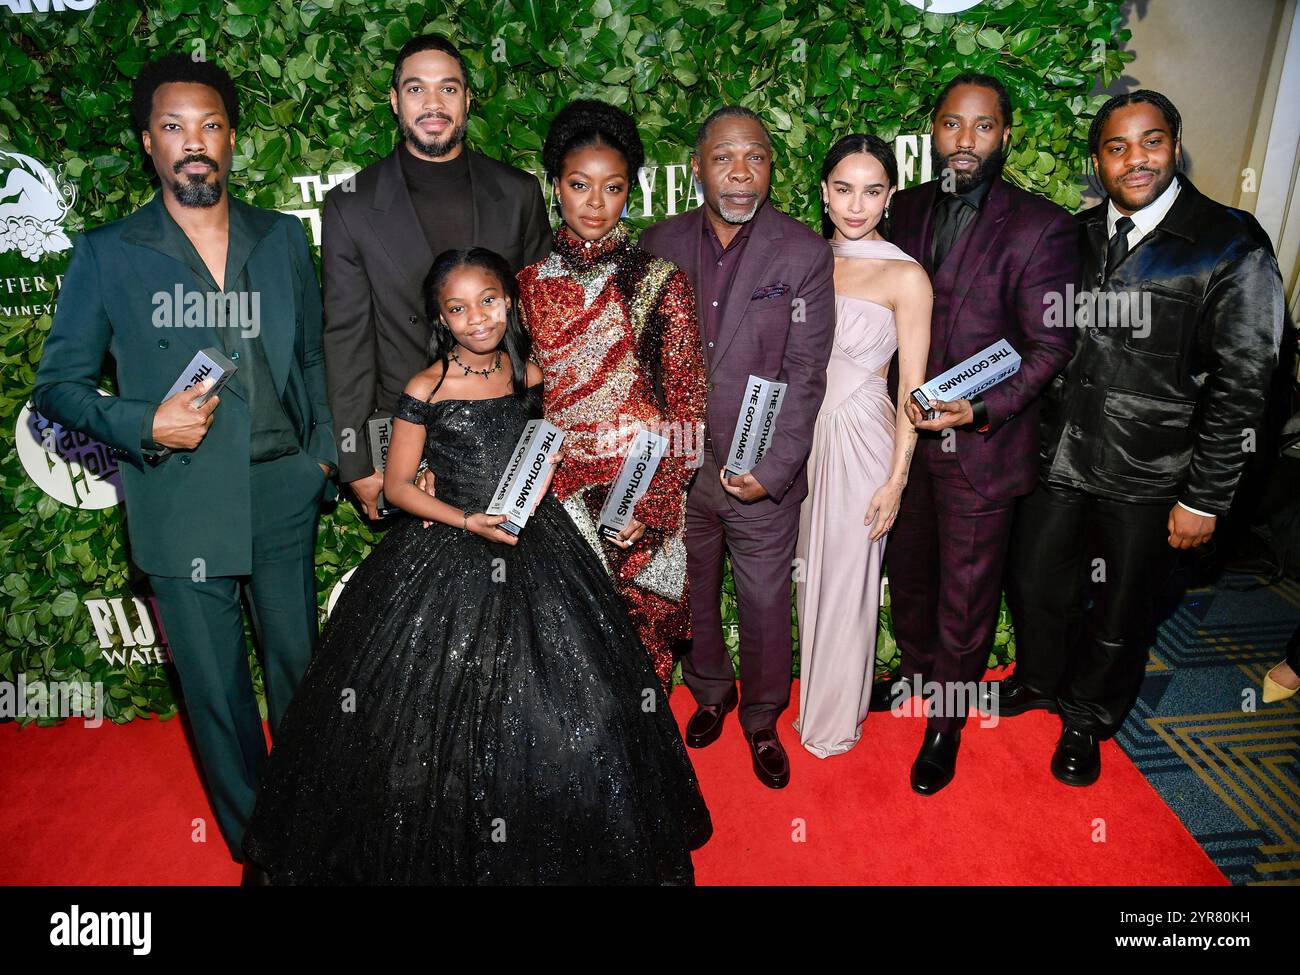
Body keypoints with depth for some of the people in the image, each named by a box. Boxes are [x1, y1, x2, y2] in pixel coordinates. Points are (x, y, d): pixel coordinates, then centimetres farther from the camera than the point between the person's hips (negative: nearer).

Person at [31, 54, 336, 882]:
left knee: (299, 667, 15)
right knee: (216, 692, 10)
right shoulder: (108, 254, 0)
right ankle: (257, 847, 32)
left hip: (282, 493, 2)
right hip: (181, 508, -2)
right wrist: (143, 426, -14)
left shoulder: (282, 239, 7)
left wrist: (324, 454, 5)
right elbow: (57, 385, 3)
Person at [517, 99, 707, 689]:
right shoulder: (528, 281, 5)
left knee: (638, 646, 10)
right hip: (555, 491, 3)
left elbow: (687, 407, -4)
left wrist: (652, 503, -13)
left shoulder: (659, 282, -4)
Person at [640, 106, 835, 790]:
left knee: (766, 607, 11)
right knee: (690, 594, 20)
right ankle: (710, 692, 47)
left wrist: (772, 471, -16)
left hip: (762, 476, -2)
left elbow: (805, 374, -10)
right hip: (675, 469, 3)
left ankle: (762, 720, 38)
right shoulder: (659, 244, 0)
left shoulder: (804, 253, -8)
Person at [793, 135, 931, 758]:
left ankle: (837, 717, 32)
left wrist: (896, 479, -13)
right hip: (802, 433, 5)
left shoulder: (905, 275, -12)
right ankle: (814, 694, 41)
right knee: (811, 573, 19)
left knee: (847, 582, 9)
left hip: (860, 438, -5)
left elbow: (912, 390, -11)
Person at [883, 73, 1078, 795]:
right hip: (905, 434, 5)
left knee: (965, 599, 10)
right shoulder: (908, 208, 5)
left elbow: (1050, 345, -11)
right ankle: (917, 675, 48)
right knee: (907, 573, 22)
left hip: (981, 446, -5)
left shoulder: (1041, 227, -11)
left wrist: (979, 409, -24)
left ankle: (946, 725, 32)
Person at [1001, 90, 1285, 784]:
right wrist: (1033, 434, 5)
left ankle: (1087, 720, 39)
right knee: (1034, 582, 17)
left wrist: (1206, 498, -12)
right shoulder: (1075, 236, 3)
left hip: (1149, 480, -3)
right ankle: (1039, 679, 46)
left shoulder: (1231, 245, -11)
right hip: (1059, 459, 4)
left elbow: (1240, 384, -11)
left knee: (1121, 610, 14)